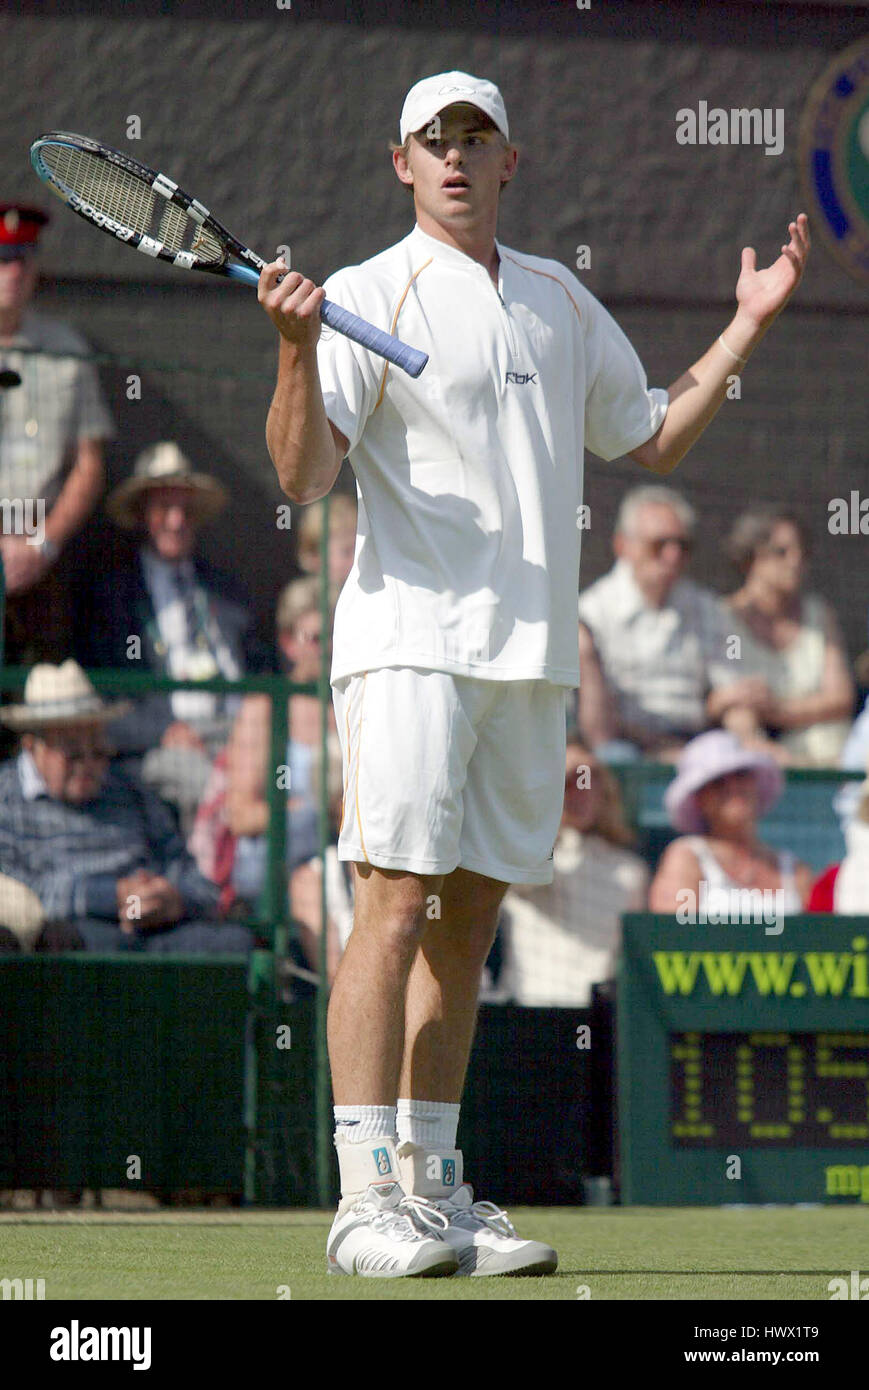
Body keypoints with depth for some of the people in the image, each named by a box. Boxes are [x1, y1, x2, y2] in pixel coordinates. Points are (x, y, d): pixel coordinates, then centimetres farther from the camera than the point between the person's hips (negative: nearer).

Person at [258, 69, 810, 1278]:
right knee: (396, 904, -12)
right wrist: (297, 350, -27)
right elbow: (303, 474, -12)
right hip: (412, 643, -6)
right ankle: (367, 1197, -14)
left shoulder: (562, 302, 16)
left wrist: (749, 327, 19)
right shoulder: (371, 297, -2)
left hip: (530, 655, 6)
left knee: (469, 922, 8)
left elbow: (653, 441, 26)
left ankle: (435, 1188, 11)